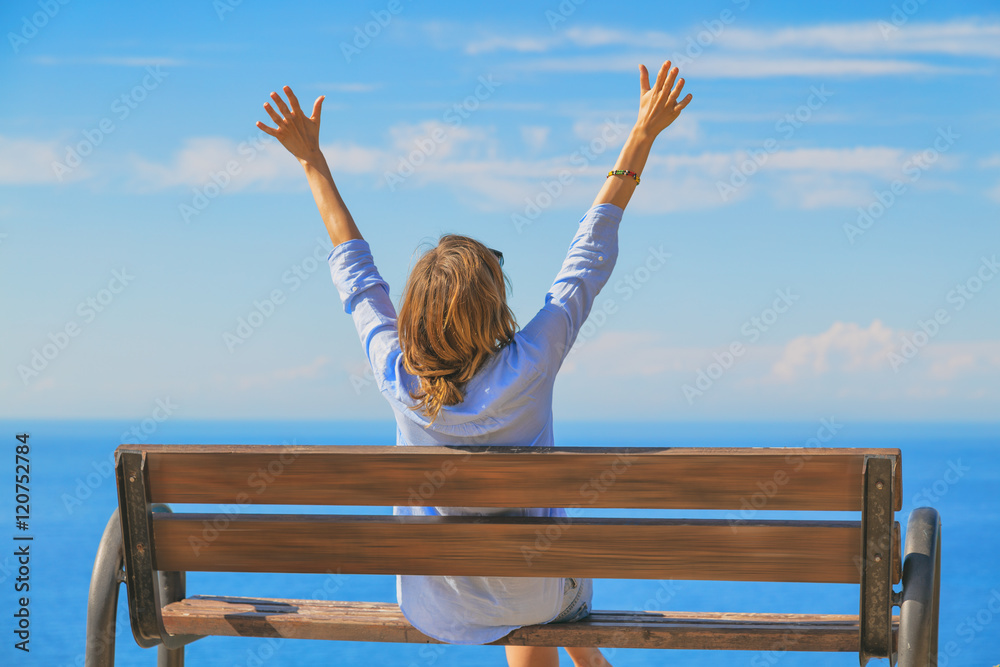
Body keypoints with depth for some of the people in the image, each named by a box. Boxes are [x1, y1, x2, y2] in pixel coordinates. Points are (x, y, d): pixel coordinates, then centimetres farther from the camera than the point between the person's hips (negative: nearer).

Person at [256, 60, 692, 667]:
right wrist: (643, 137, -9)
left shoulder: (399, 381, -20)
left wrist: (313, 162, 5)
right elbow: (592, 252, -17)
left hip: (437, 610, 2)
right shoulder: (528, 368, -25)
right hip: (535, 597, -2)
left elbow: (354, 269, -5)